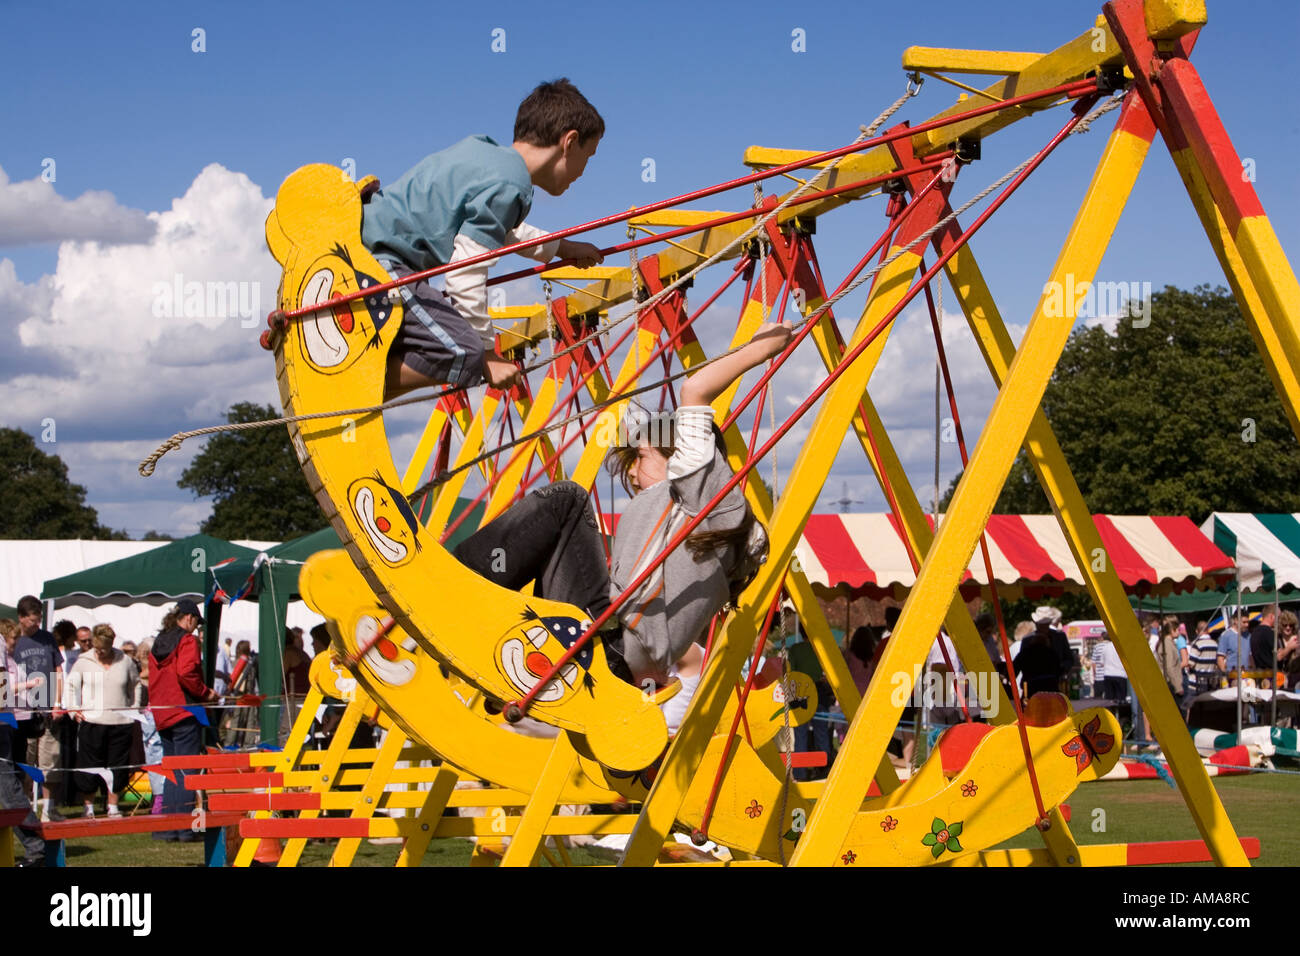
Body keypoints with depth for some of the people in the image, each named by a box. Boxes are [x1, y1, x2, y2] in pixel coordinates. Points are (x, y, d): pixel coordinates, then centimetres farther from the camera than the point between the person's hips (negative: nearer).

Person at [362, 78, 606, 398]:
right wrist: (487, 354, -8)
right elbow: (465, 274, -18)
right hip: (380, 260, -10)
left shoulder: (483, 150, 15)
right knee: (462, 353, -20)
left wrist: (560, 248, 46)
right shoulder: (507, 185, -15)